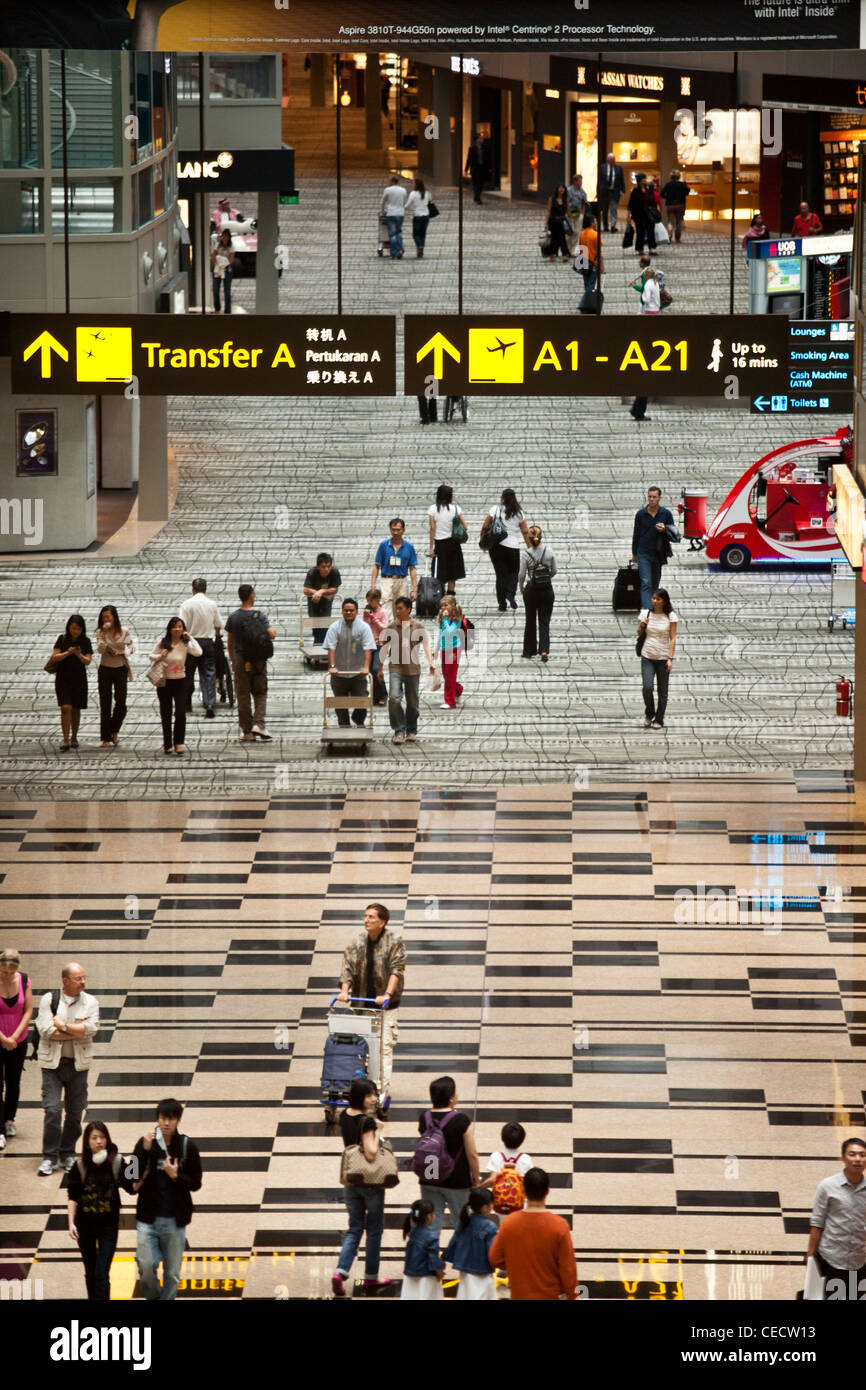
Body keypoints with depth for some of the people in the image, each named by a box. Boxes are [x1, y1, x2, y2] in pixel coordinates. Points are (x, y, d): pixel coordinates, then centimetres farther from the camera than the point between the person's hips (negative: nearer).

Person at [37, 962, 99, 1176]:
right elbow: (45, 1030, -14)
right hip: (52, 1063, -2)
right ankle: (49, 1157, -1)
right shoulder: (49, 1000, -1)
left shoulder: (90, 1002, 3)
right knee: (52, 1110, -9)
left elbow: (91, 1029, -12)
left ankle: (68, 1154, 22)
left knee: (75, 1113, 6)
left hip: (78, 1064, 2)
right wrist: (78, 1030, -11)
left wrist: (62, 1025, -13)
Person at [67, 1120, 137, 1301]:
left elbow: (132, 1187, -6)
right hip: (85, 1224, 2)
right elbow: (72, 1198, -3)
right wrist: (71, 1223, -11)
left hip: (108, 1224, -2)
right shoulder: (80, 1166, -8)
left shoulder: (117, 1163, -9)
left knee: (101, 1274, -10)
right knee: (90, 1272, 16)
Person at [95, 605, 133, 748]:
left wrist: (125, 652, -9)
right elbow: (100, 649, -18)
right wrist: (105, 633, -23)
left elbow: (131, 647, 11)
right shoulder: (101, 632, -4)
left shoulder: (124, 632, -1)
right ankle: (106, 738, 6)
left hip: (121, 670, 1)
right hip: (105, 670, -1)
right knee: (105, 705, 1)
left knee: (121, 703, -4)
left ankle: (114, 730, 22)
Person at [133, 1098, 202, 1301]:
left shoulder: (187, 1146, -2)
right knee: (146, 1266, -7)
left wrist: (176, 1176, -17)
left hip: (175, 1220, 0)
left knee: (172, 1273, 7)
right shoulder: (146, 1143, -3)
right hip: (148, 1217, 0)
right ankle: (153, 1296, 21)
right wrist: (145, 1150, -21)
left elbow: (196, 1183, 1)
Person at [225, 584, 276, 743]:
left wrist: (232, 660, 19)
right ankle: (258, 724, -9)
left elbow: (230, 641, 7)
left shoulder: (233, 617, 0)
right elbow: (271, 634, -12)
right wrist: (273, 630, 11)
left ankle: (247, 732, 6)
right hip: (259, 662, -1)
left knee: (243, 697, 6)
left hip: (241, 661, 1)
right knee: (260, 694, 10)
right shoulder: (259, 615, -6)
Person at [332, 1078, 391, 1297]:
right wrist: (377, 1131, -15)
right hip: (370, 1181, -6)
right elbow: (371, 1154, -28)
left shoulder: (344, 1116, 1)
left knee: (354, 1228, 12)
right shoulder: (367, 1121, -21)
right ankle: (370, 1278, 20)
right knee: (374, 1230, 11)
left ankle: (340, 1272, -6)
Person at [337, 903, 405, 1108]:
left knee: (385, 1046, -11)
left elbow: (396, 970, -13)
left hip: (386, 1004, -4)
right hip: (362, 1001, 4)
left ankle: (384, 1091, -14)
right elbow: (348, 968, 2)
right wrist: (344, 990, -15)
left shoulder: (394, 942, -4)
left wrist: (387, 995, -25)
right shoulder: (357, 943, 6)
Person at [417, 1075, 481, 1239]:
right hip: (457, 1182, -4)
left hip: (429, 1181, 4)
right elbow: (472, 1155, -12)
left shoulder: (424, 1118, -2)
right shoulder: (461, 1120, -17)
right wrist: (476, 1178, 1)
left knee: (431, 1226, 7)